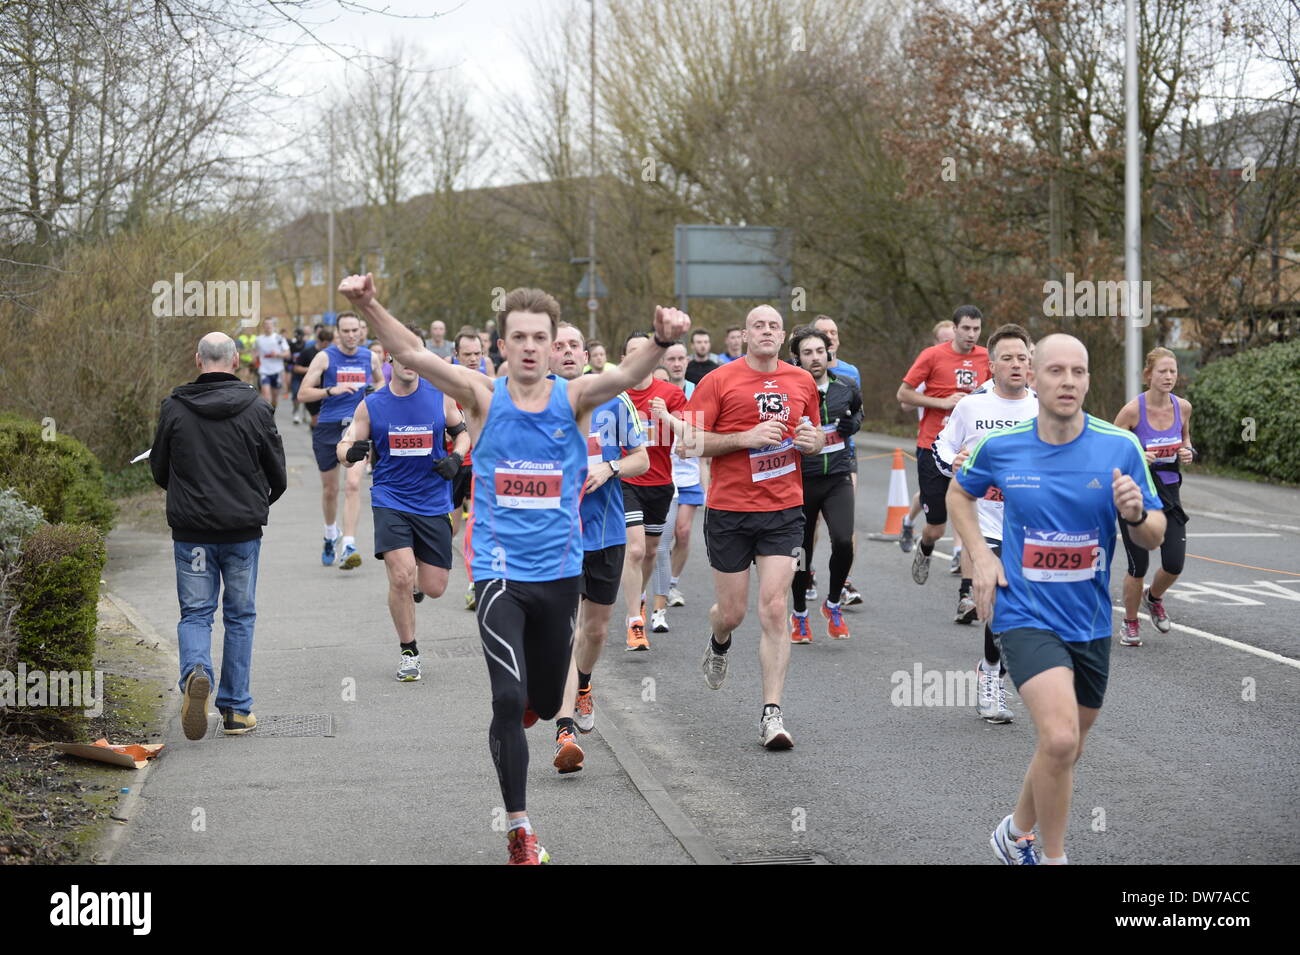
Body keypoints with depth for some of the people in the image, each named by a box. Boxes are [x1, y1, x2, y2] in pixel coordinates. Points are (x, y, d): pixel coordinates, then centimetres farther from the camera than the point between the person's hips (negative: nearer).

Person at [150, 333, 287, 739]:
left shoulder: (174, 408, -3)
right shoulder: (256, 410, -4)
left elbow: (159, 470, 7)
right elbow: (278, 477, 3)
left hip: (190, 529, 0)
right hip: (243, 529, 0)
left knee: (195, 613, 8)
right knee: (239, 615, 10)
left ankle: (195, 672, -22)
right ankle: (236, 709, 12)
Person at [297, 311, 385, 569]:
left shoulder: (371, 357, 6)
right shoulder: (325, 357, -2)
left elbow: (380, 381, 28)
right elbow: (303, 393, -5)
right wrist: (332, 390, -19)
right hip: (327, 429, 0)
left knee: (353, 484, -18)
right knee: (330, 489, 12)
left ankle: (349, 547, -20)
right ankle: (330, 535, 39)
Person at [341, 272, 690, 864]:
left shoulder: (574, 398, -3)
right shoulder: (484, 397, -4)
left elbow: (626, 374, -24)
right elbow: (413, 355, -17)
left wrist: (662, 341, -45)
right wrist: (369, 308, -35)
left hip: (560, 571, 2)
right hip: (499, 572, -2)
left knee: (546, 704, 16)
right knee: (509, 700, -13)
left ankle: (517, 708, 54)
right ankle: (518, 828, -1)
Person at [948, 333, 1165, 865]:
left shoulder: (1120, 447, -7)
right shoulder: (1000, 446, -7)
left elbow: (1155, 537, -1)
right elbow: (959, 493, 14)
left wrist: (1135, 514, -24)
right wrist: (980, 556, 0)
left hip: (1089, 621, 3)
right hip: (1025, 615, -3)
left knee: (1064, 750, 18)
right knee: (1060, 739, -23)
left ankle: (1017, 834, 44)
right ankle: (1054, 858, -3)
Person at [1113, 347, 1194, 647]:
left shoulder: (1183, 407, -2)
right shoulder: (1133, 410, -15)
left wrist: (1187, 452, -3)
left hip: (1169, 492, 4)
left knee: (1175, 563, -4)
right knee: (1138, 566, -1)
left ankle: (1154, 598, 30)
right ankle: (1130, 623, 22)